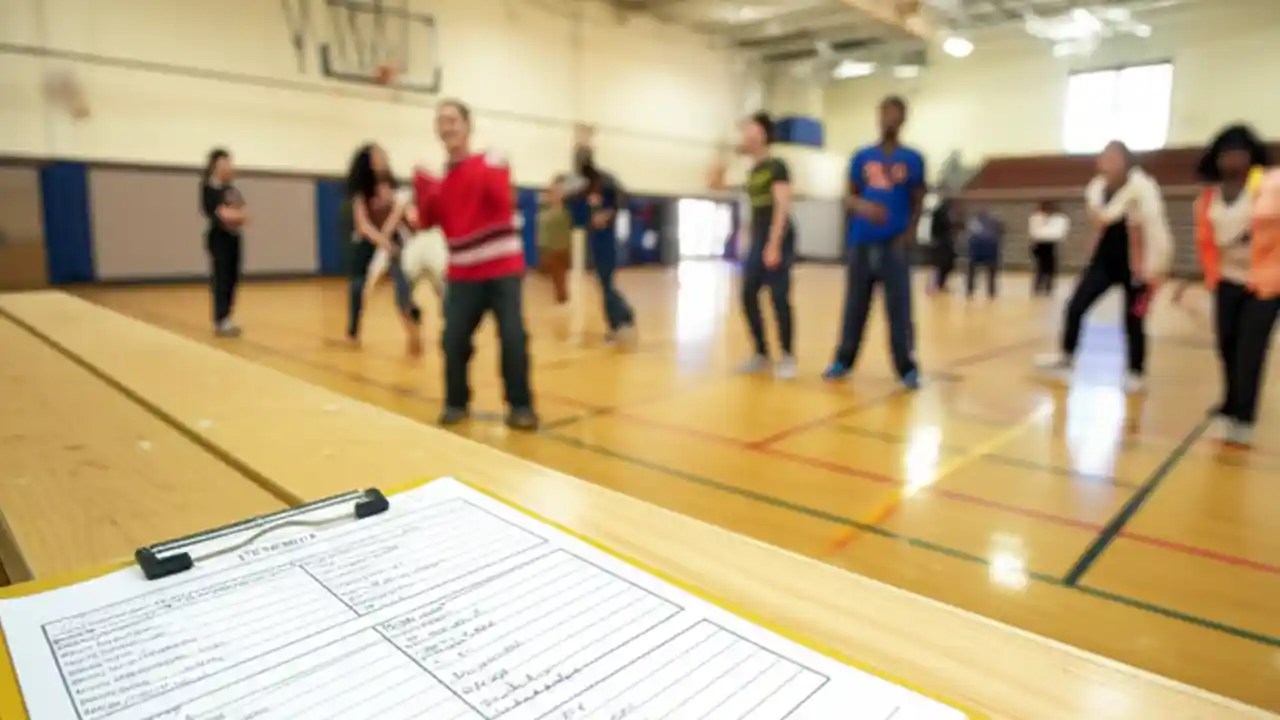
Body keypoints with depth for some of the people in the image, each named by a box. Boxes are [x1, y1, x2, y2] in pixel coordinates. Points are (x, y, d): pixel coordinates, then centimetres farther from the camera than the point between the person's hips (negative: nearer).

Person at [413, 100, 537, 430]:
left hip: (503, 269, -4)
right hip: (463, 274, 4)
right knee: (453, 340, -2)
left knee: (513, 338, -10)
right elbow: (428, 223, 7)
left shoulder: (491, 162, -3)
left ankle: (520, 405, 5)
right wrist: (423, 195, -9)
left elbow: (504, 203, -18)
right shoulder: (439, 177, 11)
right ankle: (456, 403, 18)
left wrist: (490, 178, -32)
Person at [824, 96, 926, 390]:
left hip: (895, 243, -2)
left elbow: (918, 203, 6)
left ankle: (907, 367, 5)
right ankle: (843, 360, 17)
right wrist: (862, 206, -12)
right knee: (855, 303, 7)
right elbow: (850, 196, 11)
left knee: (899, 307, -2)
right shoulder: (862, 157, 10)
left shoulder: (913, 159, 5)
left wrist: (907, 236, -9)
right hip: (862, 241, 2)